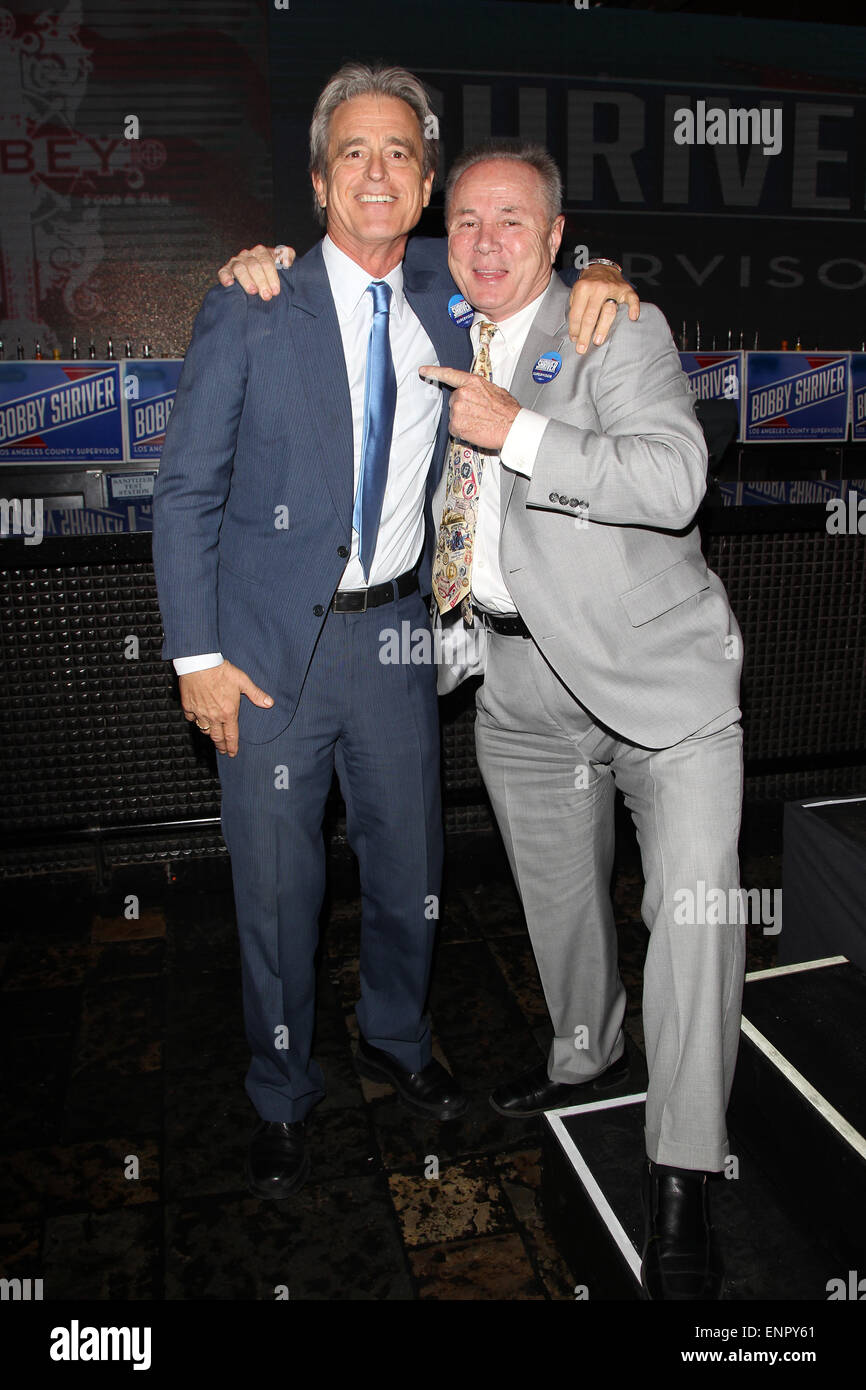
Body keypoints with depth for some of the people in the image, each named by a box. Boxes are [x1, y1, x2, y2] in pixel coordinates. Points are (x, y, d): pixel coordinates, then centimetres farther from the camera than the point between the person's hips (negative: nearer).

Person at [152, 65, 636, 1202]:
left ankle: (395, 1041, 44)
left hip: (397, 634, 4)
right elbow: (187, 492, -4)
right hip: (272, 644, -3)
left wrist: (594, 279, 1)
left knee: (410, 865, 15)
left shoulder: (444, 289, 5)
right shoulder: (249, 314, -5)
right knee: (277, 884, 8)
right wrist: (197, 654, -10)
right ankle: (283, 1098, 33)